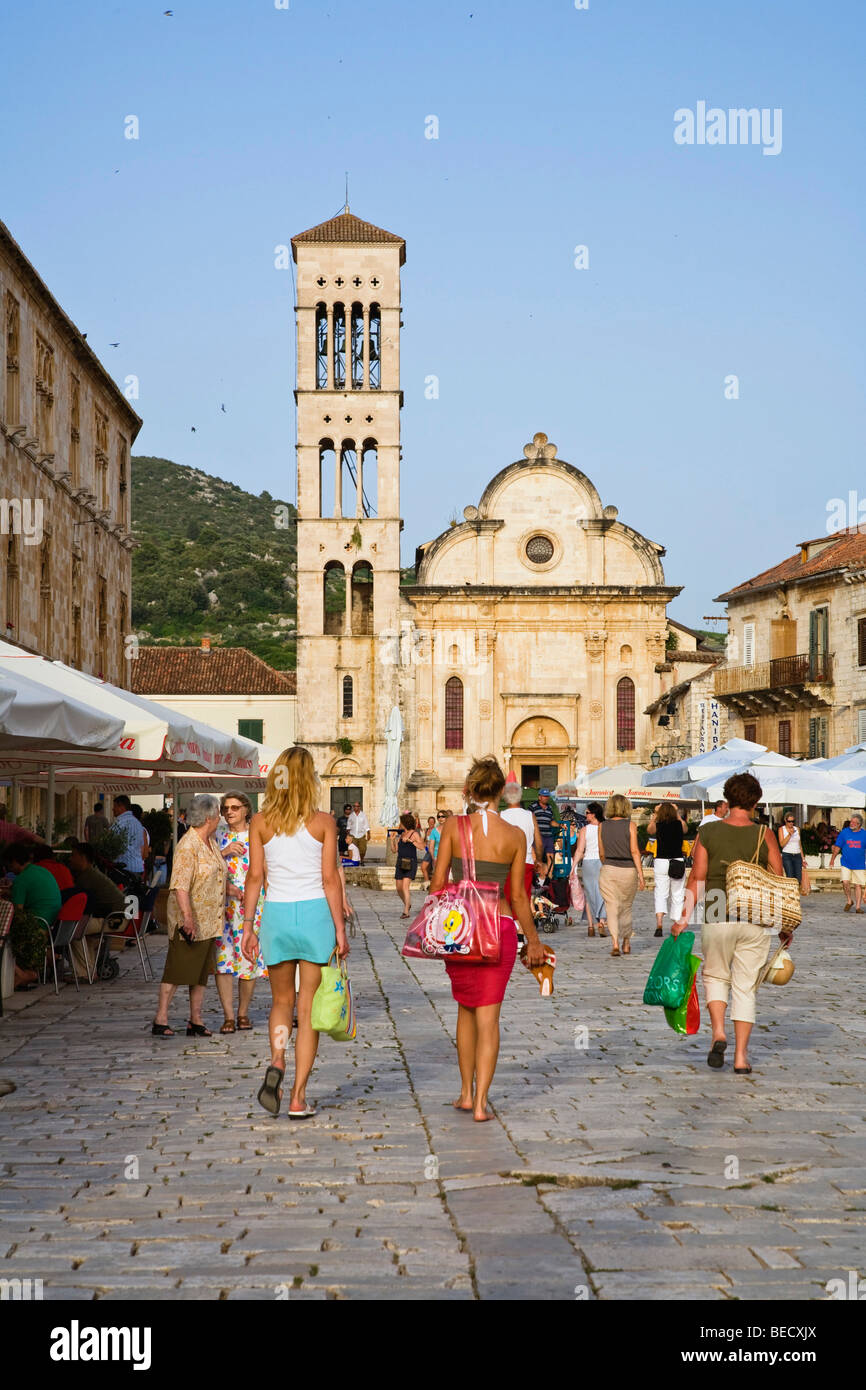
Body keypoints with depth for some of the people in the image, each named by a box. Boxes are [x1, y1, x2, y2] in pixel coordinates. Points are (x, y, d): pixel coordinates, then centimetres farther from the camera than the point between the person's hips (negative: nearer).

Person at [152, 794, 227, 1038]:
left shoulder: (211, 842, 12)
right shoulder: (187, 846, -17)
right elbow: (180, 885, -24)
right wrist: (187, 917, -29)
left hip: (209, 922, 9)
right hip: (189, 922, -9)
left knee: (201, 971, 11)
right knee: (176, 971, -4)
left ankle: (196, 1021, 16)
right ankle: (160, 1021, 1)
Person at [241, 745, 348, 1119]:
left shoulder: (260, 822, 0)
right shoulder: (323, 822, -4)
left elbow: (255, 876, 1)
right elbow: (330, 879, -5)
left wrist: (248, 926, 7)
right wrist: (340, 930, 0)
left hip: (276, 914, 2)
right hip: (315, 913, -1)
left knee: (281, 1001, 18)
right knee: (308, 1009, 5)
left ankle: (276, 1063, -10)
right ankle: (298, 1098, 4)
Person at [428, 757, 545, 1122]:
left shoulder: (454, 826, -5)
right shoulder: (514, 835, -3)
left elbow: (438, 882, -2)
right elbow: (518, 895, 1)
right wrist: (533, 940, 13)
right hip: (500, 926, -1)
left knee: (466, 1009, 19)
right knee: (488, 1015, 4)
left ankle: (466, 1092, 24)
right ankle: (480, 1102, -2)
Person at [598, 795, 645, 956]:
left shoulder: (602, 826, 2)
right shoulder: (630, 825, -5)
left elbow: (601, 853, 7)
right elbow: (634, 851, -10)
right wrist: (641, 875, -8)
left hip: (609, 869, 0)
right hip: (628, 870, 0)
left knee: (612, 908, -1)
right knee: (626, 907, 16)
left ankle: (615, 943, -18)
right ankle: (626, 944, 27)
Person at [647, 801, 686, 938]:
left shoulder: (658, 826, -3)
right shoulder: (679, 824, 1)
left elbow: (649, 830, 22)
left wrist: (655, 814, 29)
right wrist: (677, 813, 32)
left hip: (661, 862, -1)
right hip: (678, 862, 1)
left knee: (660, 895, 2)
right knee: (677, 895, 10)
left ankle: (659, 924, -16)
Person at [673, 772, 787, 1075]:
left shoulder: (708, 833, -2)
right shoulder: (764, 835, -1)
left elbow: (696, 880, -4)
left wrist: (683, 918, 2)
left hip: (718, 919, 0)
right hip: (756, 922, 0)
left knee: (715, 976, 20)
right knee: (746, 987, 9)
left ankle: (718, 1032, 0)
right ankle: (741, 1055, 7)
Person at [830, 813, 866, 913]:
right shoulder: (844, 832, 2)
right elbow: (837, 847, 8)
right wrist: (832, 859, 4)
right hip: (846, 864, 0)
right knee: (845, 882, -14)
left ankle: (858, 906, 9)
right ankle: (849, 901, 8)